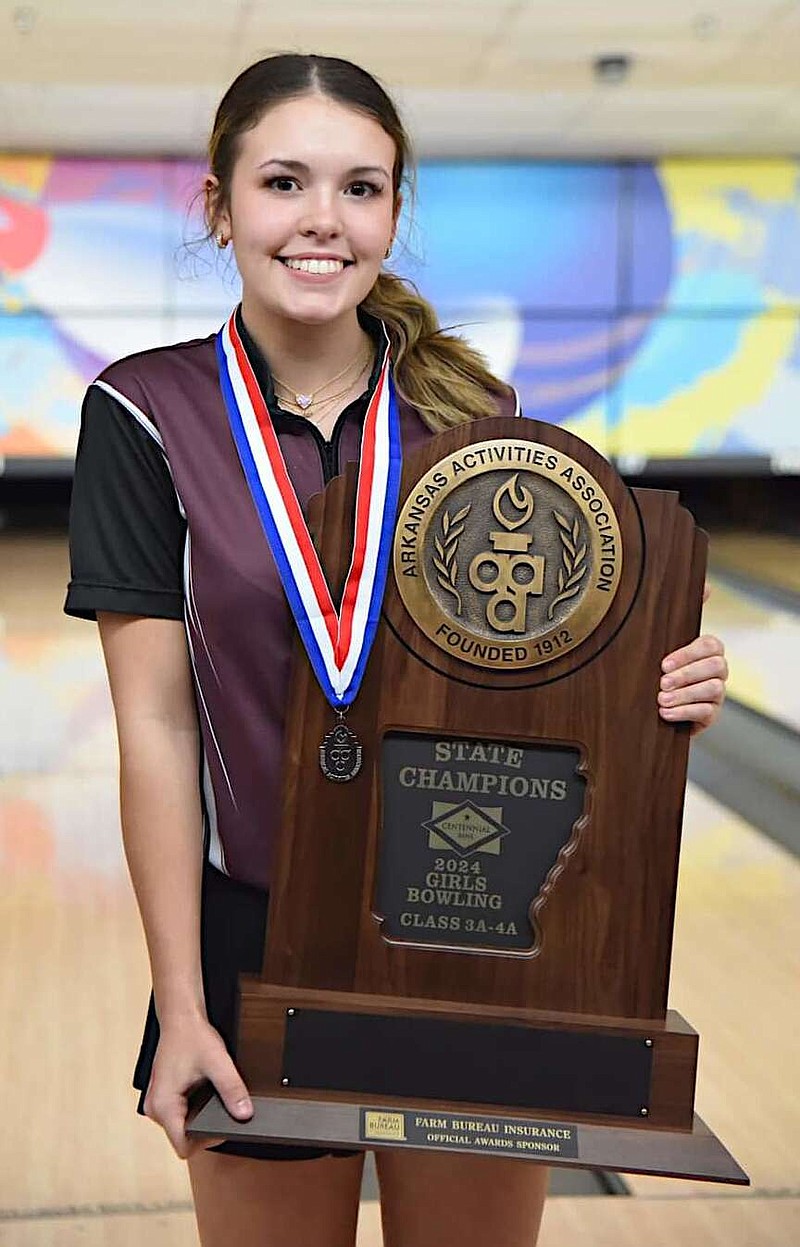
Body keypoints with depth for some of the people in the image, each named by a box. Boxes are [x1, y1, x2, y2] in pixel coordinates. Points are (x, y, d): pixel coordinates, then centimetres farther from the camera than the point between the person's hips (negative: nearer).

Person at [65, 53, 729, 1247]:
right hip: (264, 937, -2)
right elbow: (157, 728, -9)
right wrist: (181, 1010, -9)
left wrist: (660, 691, -14)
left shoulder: (473, 410, -1)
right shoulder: (150, 414, -8)